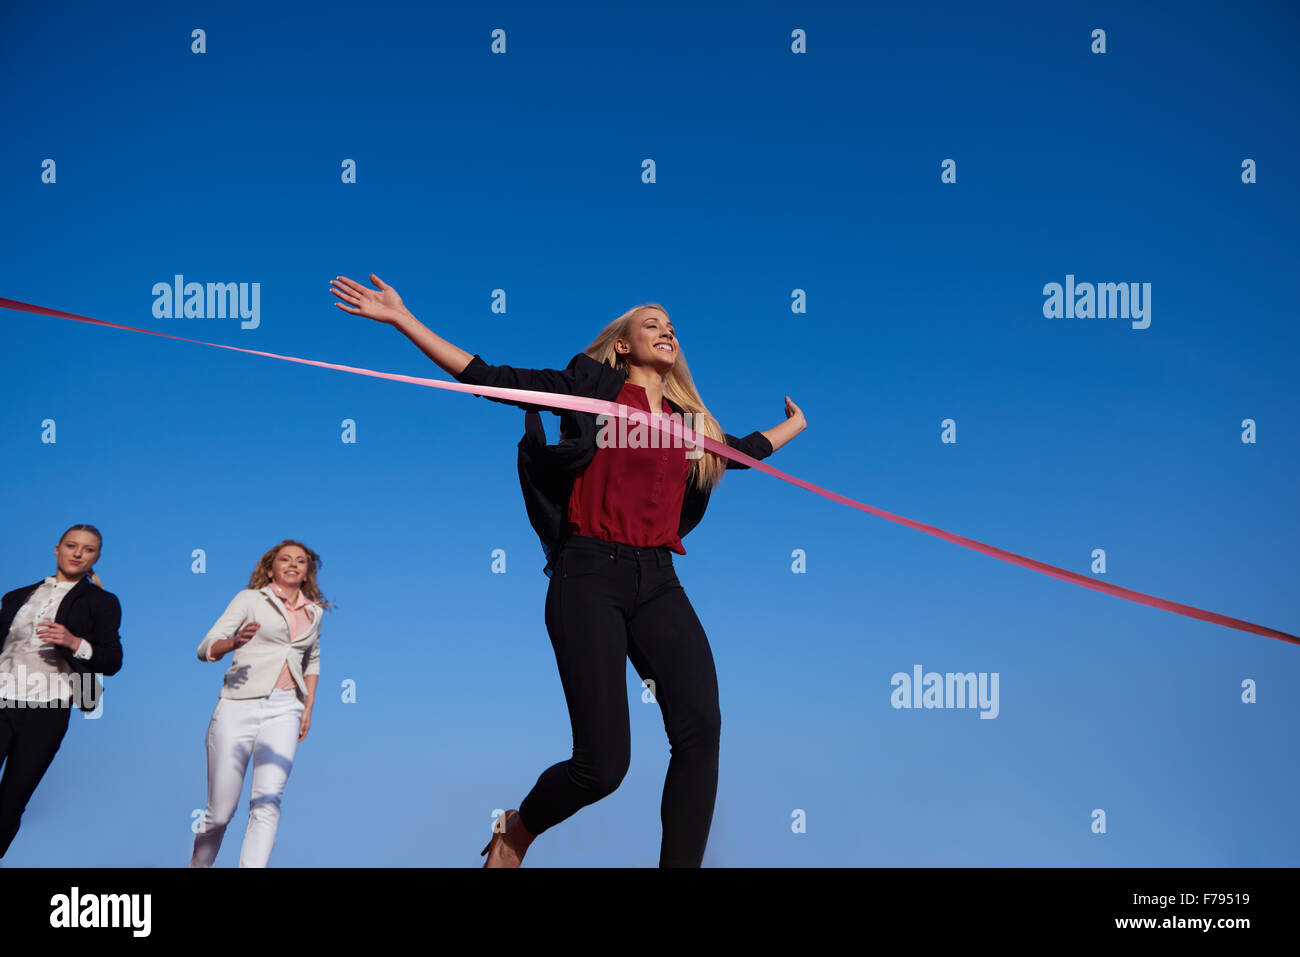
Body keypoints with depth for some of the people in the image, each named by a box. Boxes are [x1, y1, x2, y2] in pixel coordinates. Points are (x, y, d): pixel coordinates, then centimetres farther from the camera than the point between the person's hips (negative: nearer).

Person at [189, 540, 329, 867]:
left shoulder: (313, 612, 17)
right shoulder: (250, 599, 5)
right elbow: (206, 648, -2)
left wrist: (308, 708, 21)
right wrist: (235, 641, -24)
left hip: (284, 711, 3)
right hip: (239, 706, -3)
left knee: (268, 800, -17)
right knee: (220, 813, 0)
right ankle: (198, 865, 24)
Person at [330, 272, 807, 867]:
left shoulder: (689, 420, 19)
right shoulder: (593, 386, 5)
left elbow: (744, 450, 40)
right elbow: (487, 379, 0)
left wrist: (794, 425, 54)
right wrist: (401, 318, -5)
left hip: (658, 584, 5)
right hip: (590, 578, -5)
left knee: (702, 729, -16)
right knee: (603, 763, -10)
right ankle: (517, 830, 21)